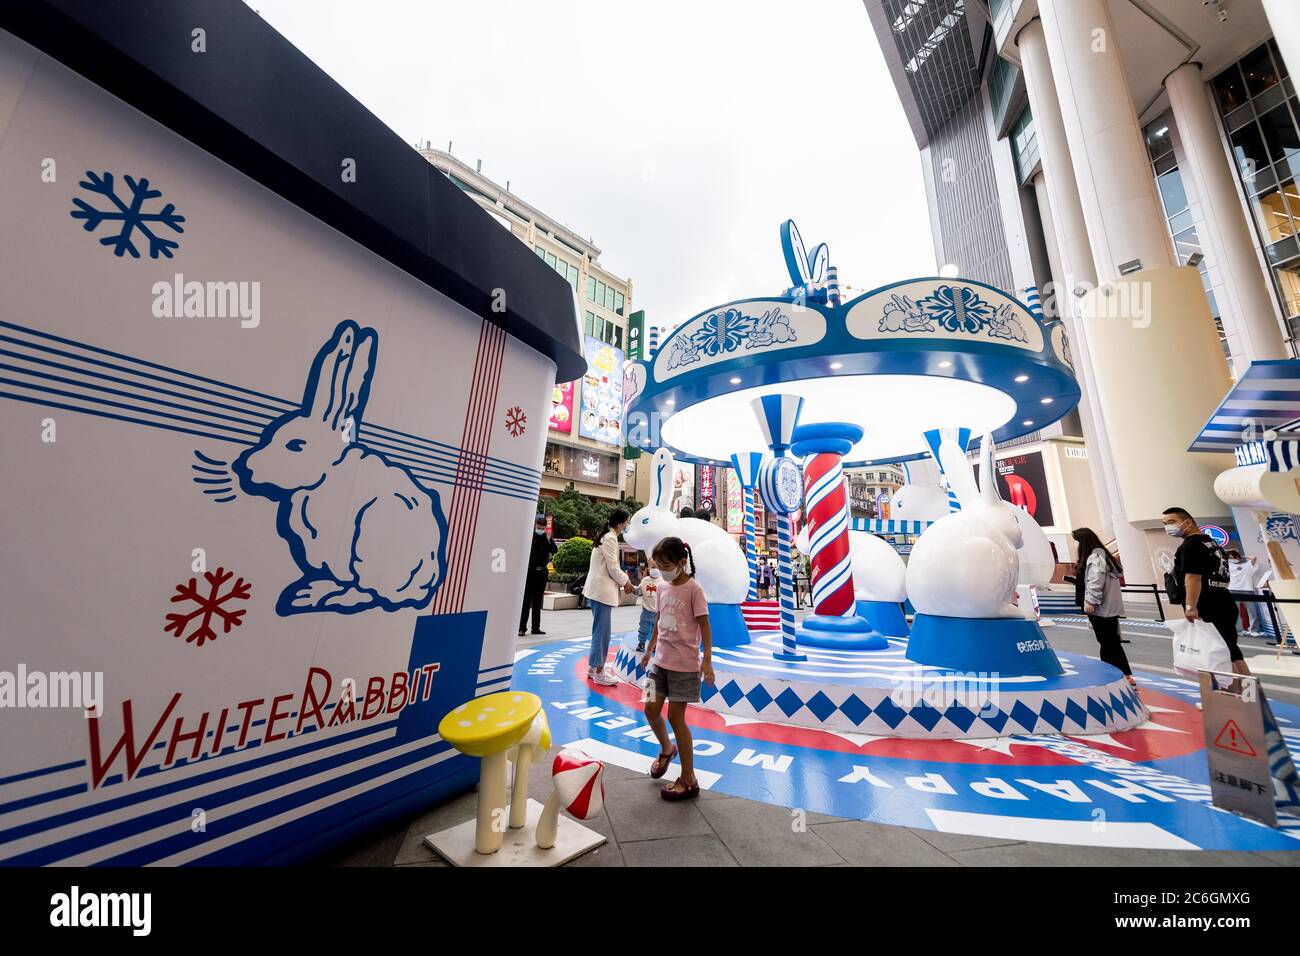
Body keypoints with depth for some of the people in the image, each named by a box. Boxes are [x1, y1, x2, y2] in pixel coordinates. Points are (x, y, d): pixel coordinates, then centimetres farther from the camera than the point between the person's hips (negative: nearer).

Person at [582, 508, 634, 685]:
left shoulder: (606, 536, 14)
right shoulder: (610, 538, -16)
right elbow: (612, 568, -17)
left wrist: (621, 578, 11)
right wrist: (626, 581, -3)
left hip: (600, 588, 10)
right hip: (602, 590, -10)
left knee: (600, 630, 15)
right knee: (602, 631, -1)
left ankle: (594, 667, 24)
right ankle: (598, 672, 8)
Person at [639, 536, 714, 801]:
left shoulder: (693, 589, -15)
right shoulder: (662, 588, 4)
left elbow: (704, 625, -14)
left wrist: (707, 660, -19)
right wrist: (649, 650, 21)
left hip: (684, 663, -6)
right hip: (660, 660, 6)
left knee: (675, 717, 2)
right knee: (651, 710, 11)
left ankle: (688, 779, 21)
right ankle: (666, 749, 42)